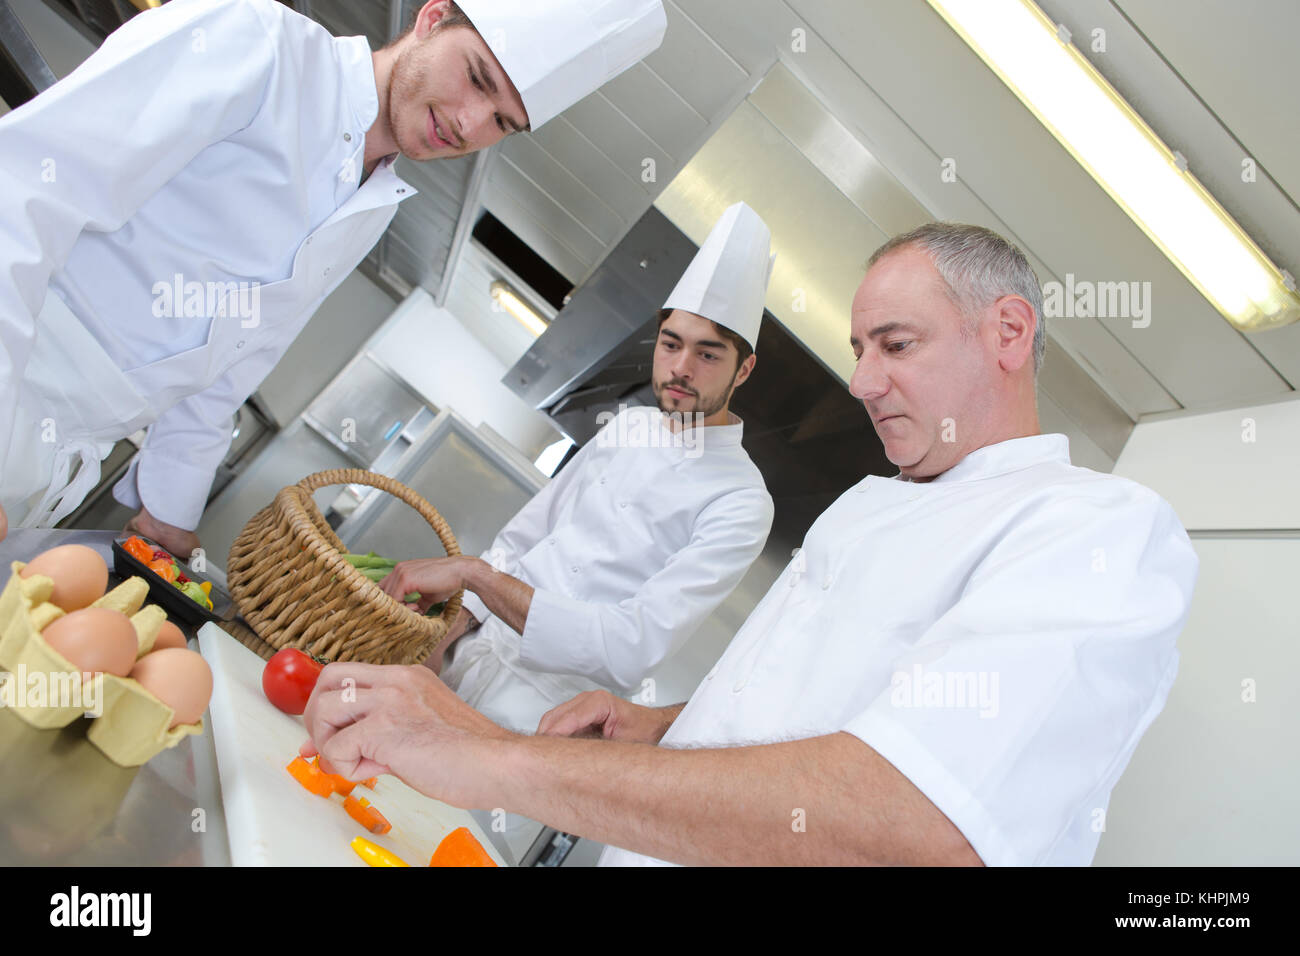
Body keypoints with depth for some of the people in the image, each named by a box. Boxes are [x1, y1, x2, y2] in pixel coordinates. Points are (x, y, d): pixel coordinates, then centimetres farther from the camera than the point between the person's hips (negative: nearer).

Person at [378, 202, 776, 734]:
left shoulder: (741, 504, -15)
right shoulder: (628, 426, 8)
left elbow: (636, 647, -25)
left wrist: (475, 573, -26)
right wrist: (447, 631, 2)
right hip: (472, 644, 5)